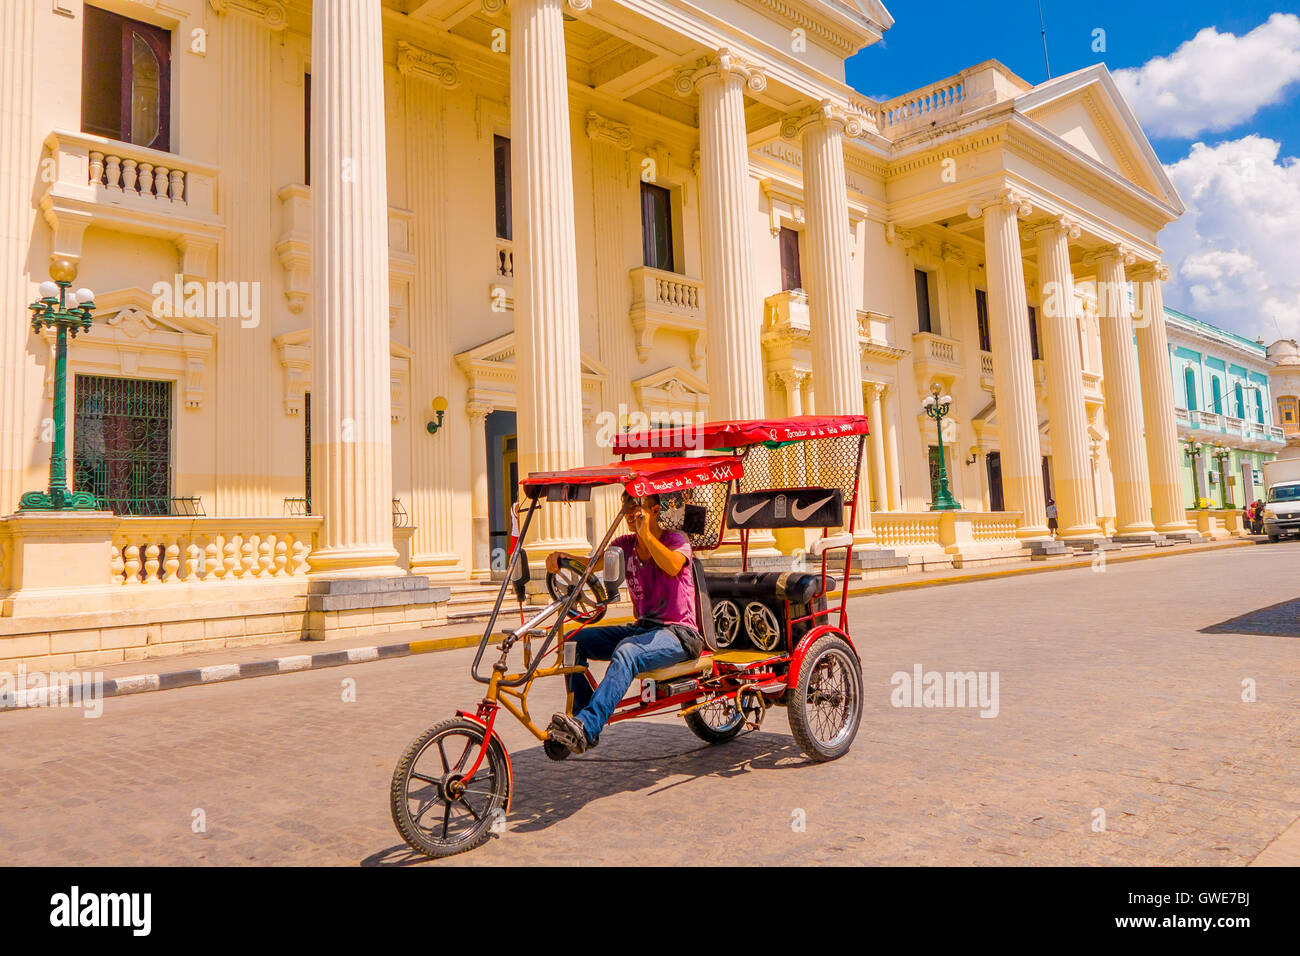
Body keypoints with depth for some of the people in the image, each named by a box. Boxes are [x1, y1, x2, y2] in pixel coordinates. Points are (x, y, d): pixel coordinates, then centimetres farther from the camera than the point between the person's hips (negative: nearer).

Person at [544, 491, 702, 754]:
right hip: (642, 627, 7)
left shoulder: (677, 540, -3)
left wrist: (646, 534, -24)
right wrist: (563, 558, -25)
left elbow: (672, 566, -28)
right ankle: (580, 717, -7)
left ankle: (585, 728, -45)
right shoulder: (626, 544, 12)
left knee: (627, 651, -36)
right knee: (575, 641, -9)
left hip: (679, 633, -7)